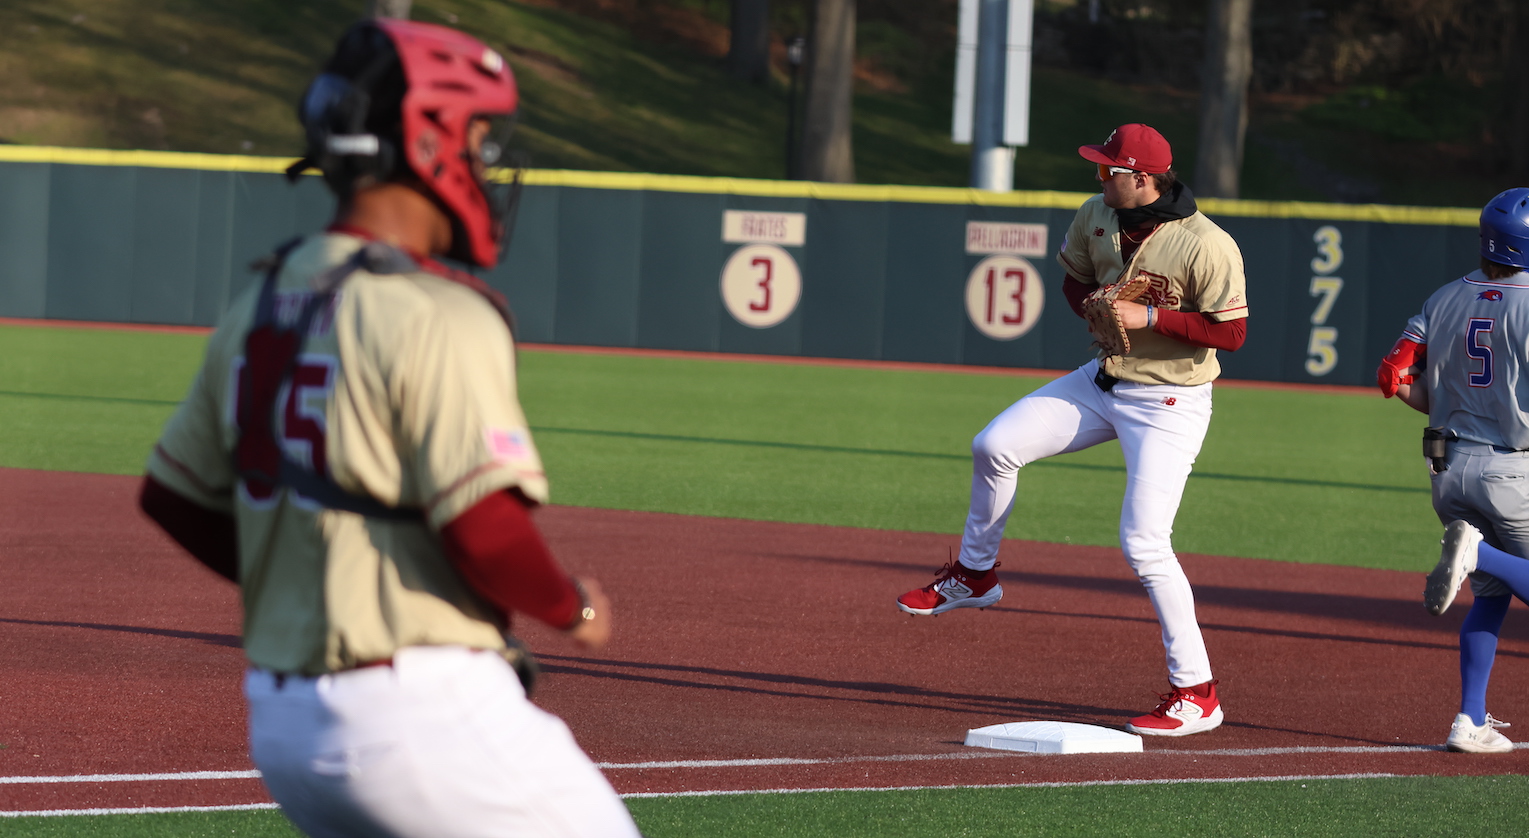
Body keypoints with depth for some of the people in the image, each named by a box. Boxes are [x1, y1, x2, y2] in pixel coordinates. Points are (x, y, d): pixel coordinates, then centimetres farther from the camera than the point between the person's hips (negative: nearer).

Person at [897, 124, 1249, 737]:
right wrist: (1094, 309, -8)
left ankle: (1196, 692, -8)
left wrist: (1149, 317, -26)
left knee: (1142, 542, -15)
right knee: (994, 446, -2)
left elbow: (1232, 332, -20)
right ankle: (975, 575, 21)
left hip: (1169, 404, -7)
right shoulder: (1096, 216, -3)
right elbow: (1075, 277, 14)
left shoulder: (1207, 246, -24)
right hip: (1105, 381, 7)